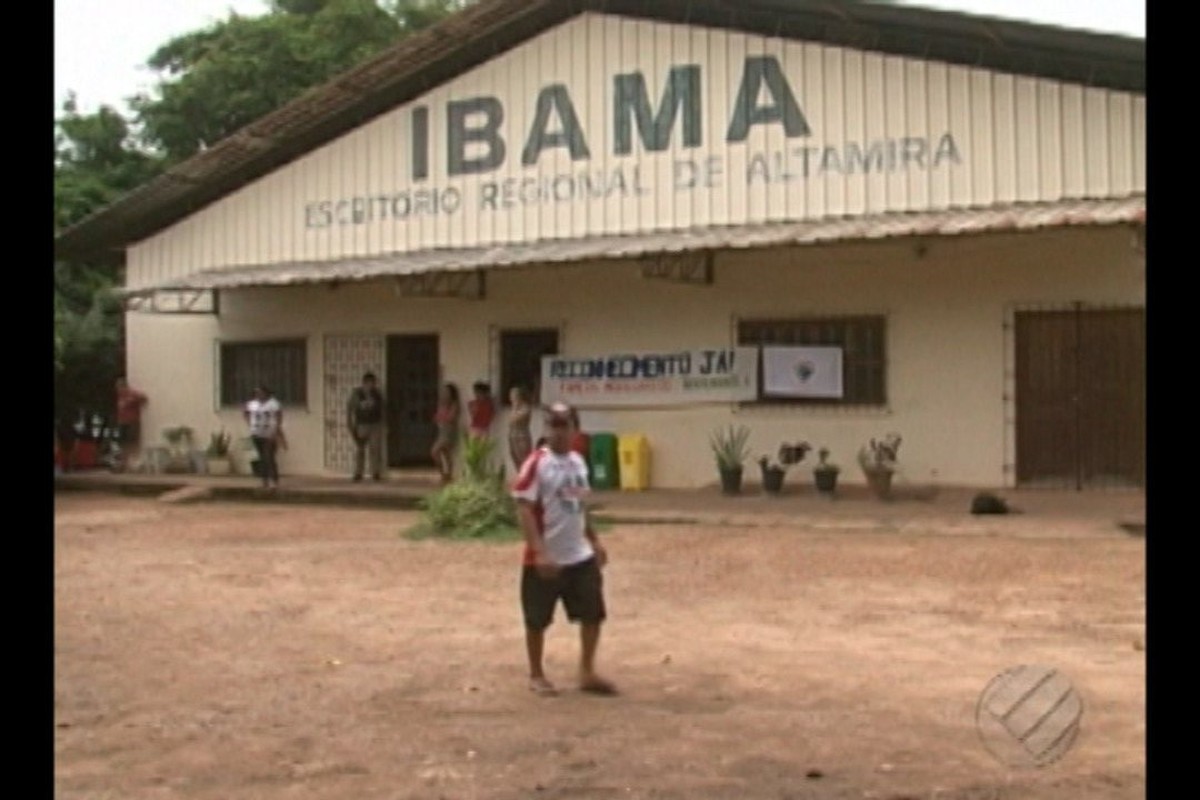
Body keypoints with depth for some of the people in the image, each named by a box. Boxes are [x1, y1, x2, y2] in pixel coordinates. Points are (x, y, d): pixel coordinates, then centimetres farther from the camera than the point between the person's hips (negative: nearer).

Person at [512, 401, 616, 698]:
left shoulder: (578, 461, 9)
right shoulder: (536, 464, -14)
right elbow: (524, 510, -18)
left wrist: (594, 540, 16)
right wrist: (540, 552, -25)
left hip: (581, 556, 6)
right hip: (545, 559, -6)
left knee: (594, 614, 6)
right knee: (537, 620, 6)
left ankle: (587, 673, 18)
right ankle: (536, 675, 22)